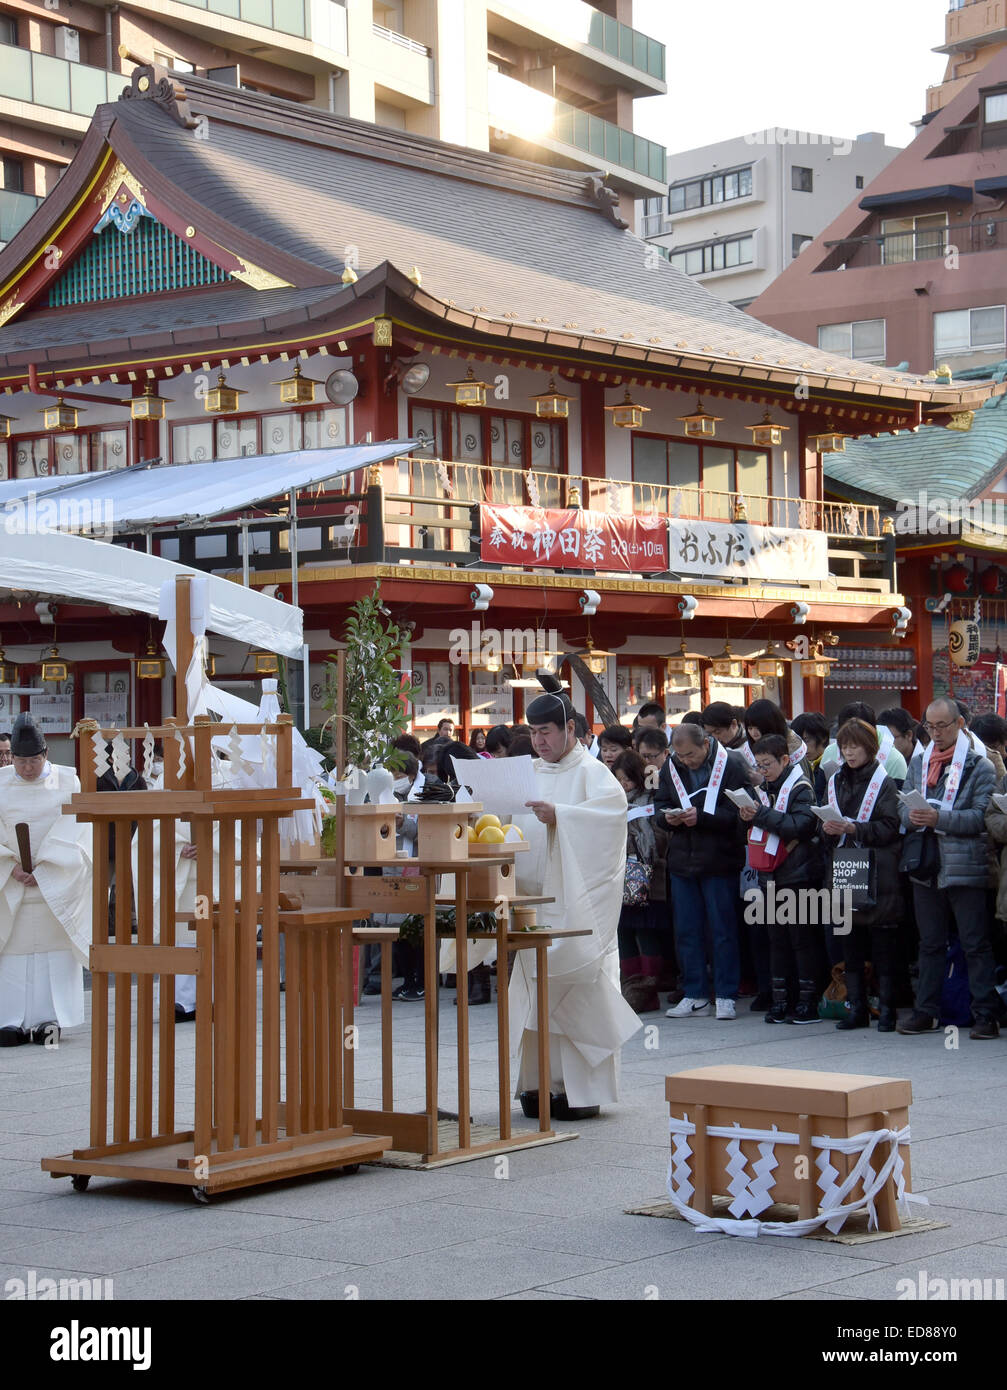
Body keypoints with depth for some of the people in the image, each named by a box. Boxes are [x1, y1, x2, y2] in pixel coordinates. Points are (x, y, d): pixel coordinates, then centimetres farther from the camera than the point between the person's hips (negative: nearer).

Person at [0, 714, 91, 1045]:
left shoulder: (67, 782, 2)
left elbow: (72, 832, -5)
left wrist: (43, 869, -14)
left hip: (56, 884, -1)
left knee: (52, 946, -4)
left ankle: (48, 1018, -2)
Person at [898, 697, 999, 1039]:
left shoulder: (980, 766, -3)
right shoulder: (918, 763, 15)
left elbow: (981, 817, -12)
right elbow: (904, 806, 12)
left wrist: (938, 818, -21)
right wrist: (912, 816, -11)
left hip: (965, 866, -5)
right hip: (926, 866, 5)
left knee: (976, 943, -2)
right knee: (930, 943, 12)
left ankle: (986, 1015, 2)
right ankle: (927, 1011, 18)